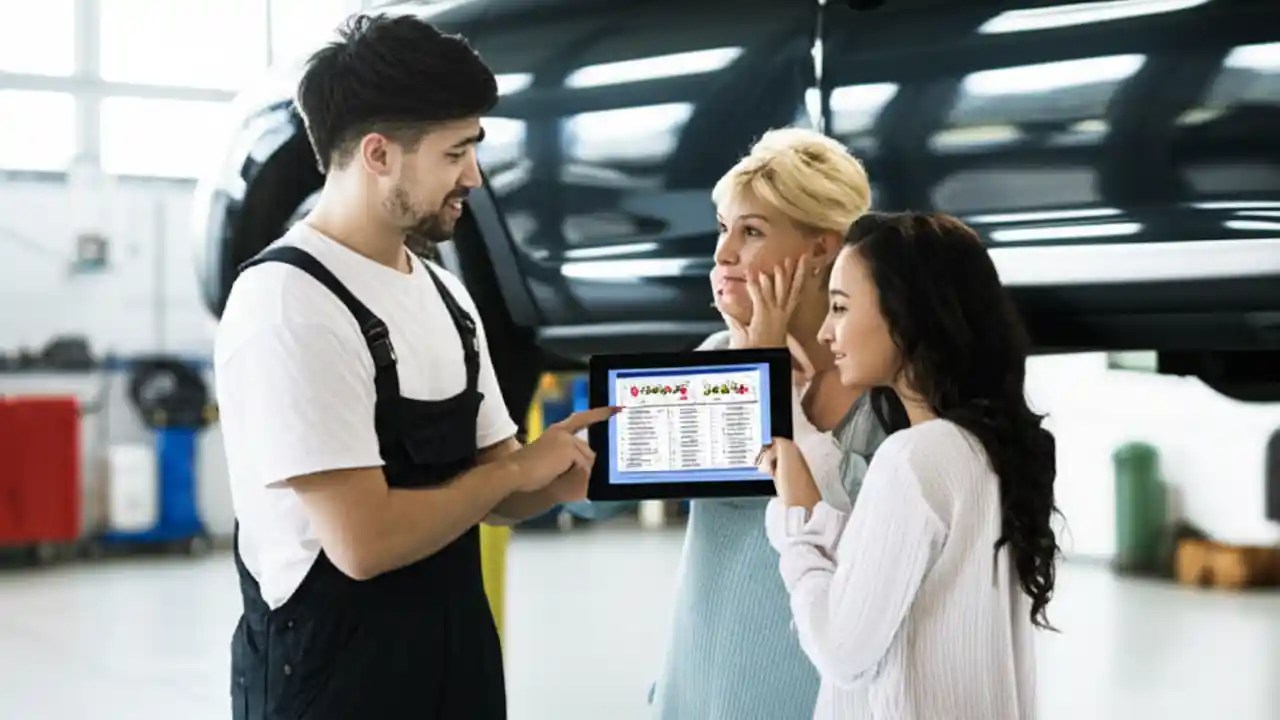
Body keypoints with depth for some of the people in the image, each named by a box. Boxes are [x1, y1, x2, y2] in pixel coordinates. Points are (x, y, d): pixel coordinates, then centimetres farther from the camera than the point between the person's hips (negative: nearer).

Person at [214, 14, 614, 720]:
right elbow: (364, 540, -25)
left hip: (457, 659, 8)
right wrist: (517, 470, -12)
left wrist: (571, 471, -9)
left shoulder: (443, 292, 7)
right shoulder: (290, 303, -20)